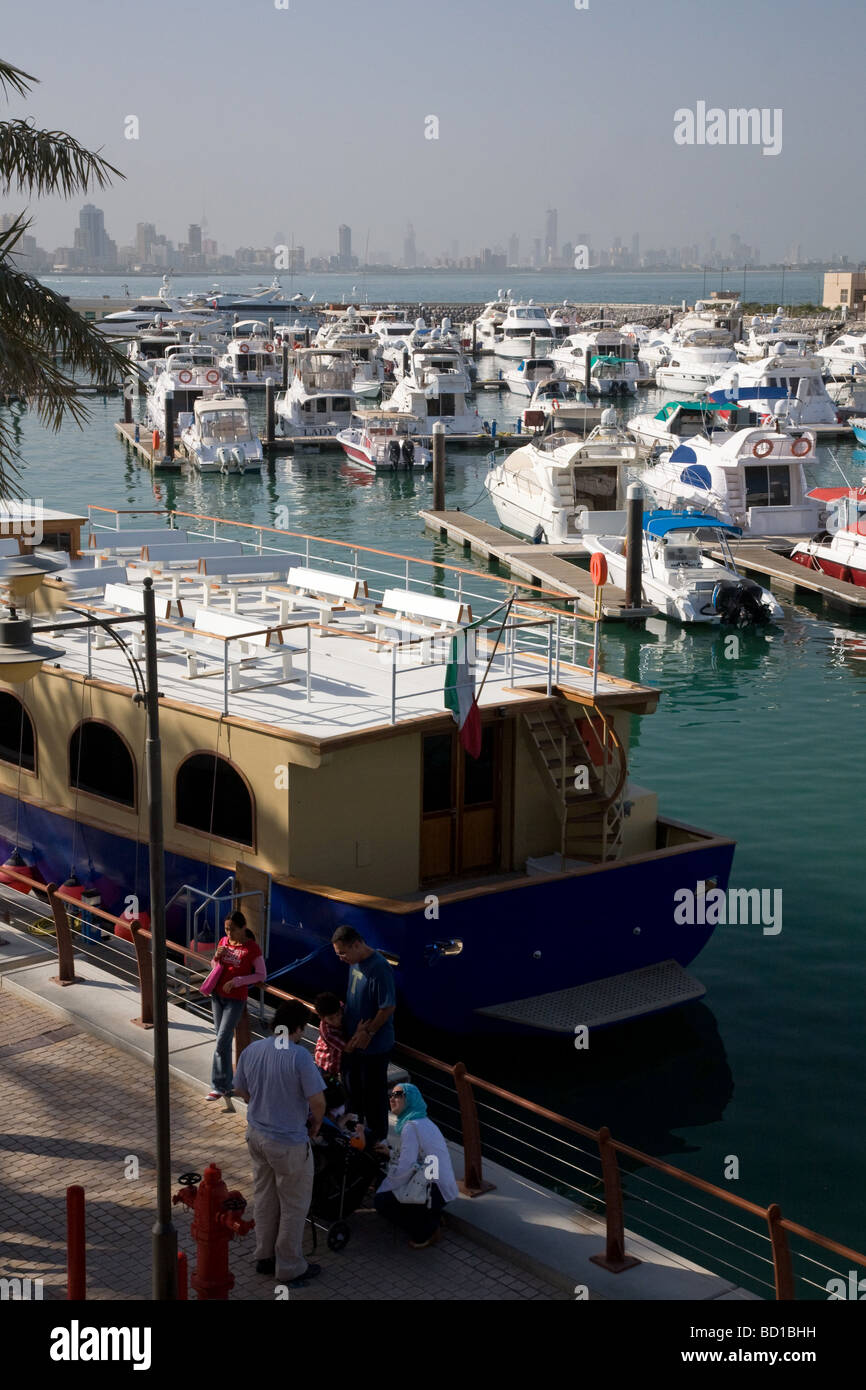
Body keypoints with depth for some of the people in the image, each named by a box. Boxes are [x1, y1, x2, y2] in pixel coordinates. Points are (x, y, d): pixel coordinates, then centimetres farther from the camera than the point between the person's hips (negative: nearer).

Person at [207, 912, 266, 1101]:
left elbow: (261, 975, -11)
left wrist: (236, 981, -19)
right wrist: (216, 957, -7)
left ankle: (219, 1086, -2)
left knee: (222, 1041, -9)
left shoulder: (252, 948, -14)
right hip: (217, 996, 6)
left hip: (236, 999, -6)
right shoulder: (224, 942, 3)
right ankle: (227, 1083, 24)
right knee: (223, 1040, 13)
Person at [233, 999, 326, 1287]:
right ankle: (289, 1268, 21)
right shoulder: (299, 1056, -23)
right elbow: (317, 1102, -21)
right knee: (294, 1206, 11)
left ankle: (265, 1257, 36)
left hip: (256, 1134, 6)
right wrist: (315, 1126, -1)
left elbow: (242, 1092, 9)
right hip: (289, 1143, -6)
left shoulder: (251, 1051, -4)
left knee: (264, 1198, 22)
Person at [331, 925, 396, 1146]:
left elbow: (389, 1007, -25)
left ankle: (378, 1138, 23)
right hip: (353, 1040, 9)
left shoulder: (379, 968, -27)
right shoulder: (355, 963, 1)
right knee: (352, 1086, 22)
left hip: (374, 1045, -8)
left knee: (374, 1092, 7)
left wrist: (368, 1032, -17)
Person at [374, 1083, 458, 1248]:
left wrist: (382, 1190, -11)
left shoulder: (411, 1127, -19)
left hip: (436, 1191, -10)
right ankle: (432, 1217, 18)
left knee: (381, 1200, -12)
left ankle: (427, 1232, 1)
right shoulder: (423, 1122, 14)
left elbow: (405, 1168, -23)